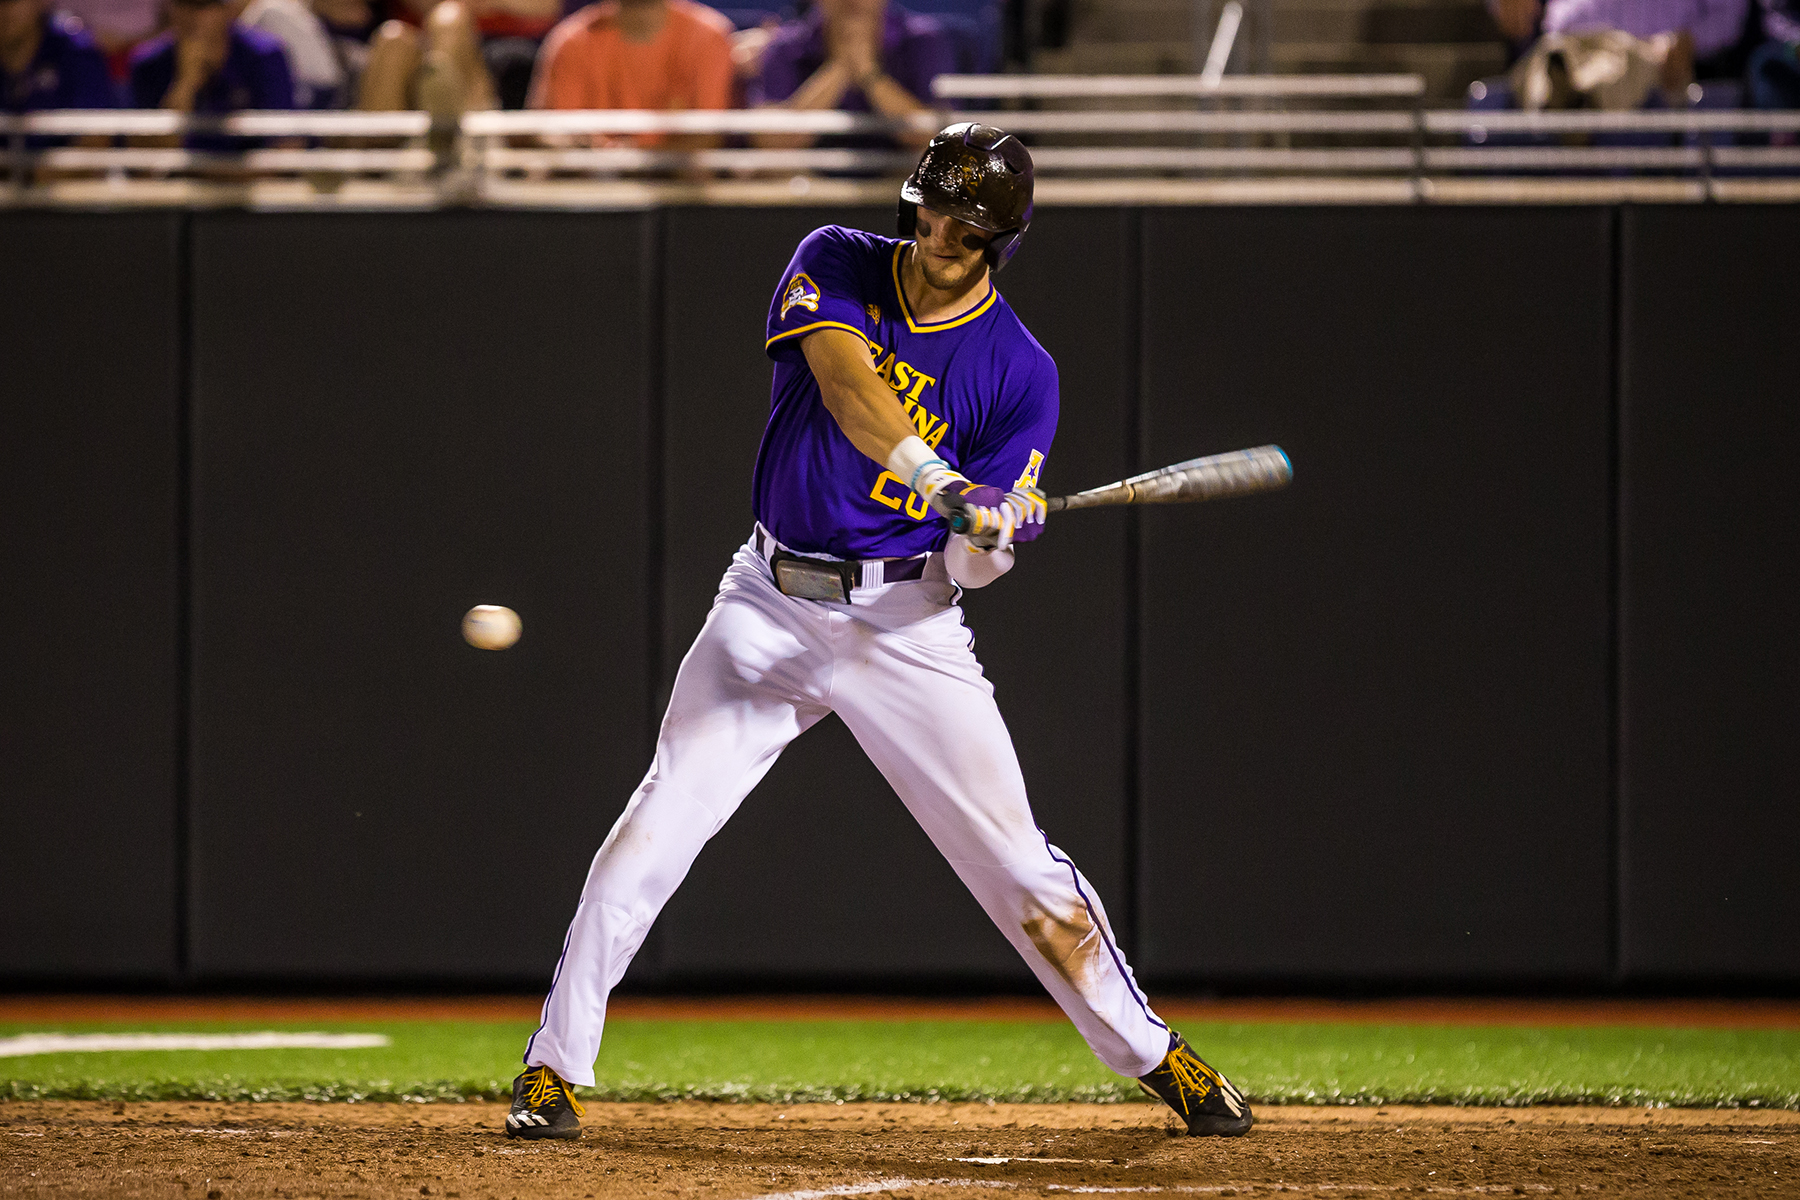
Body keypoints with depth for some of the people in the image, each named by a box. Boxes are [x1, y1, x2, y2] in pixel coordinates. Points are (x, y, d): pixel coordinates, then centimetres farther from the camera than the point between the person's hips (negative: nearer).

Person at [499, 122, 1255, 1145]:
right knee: (658, 827, -10)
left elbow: (971, 567, -7)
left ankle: (1154, 1054, 13)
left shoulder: (1021, 373, -6)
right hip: (771, 603, 1)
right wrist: (939, 481, -40)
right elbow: (845, 377, -25)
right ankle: (553, 1070, -3)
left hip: (905, 623, -1)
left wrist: (991, 537, -32)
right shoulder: (836, 266, -3)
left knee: (1015, 859, -2)